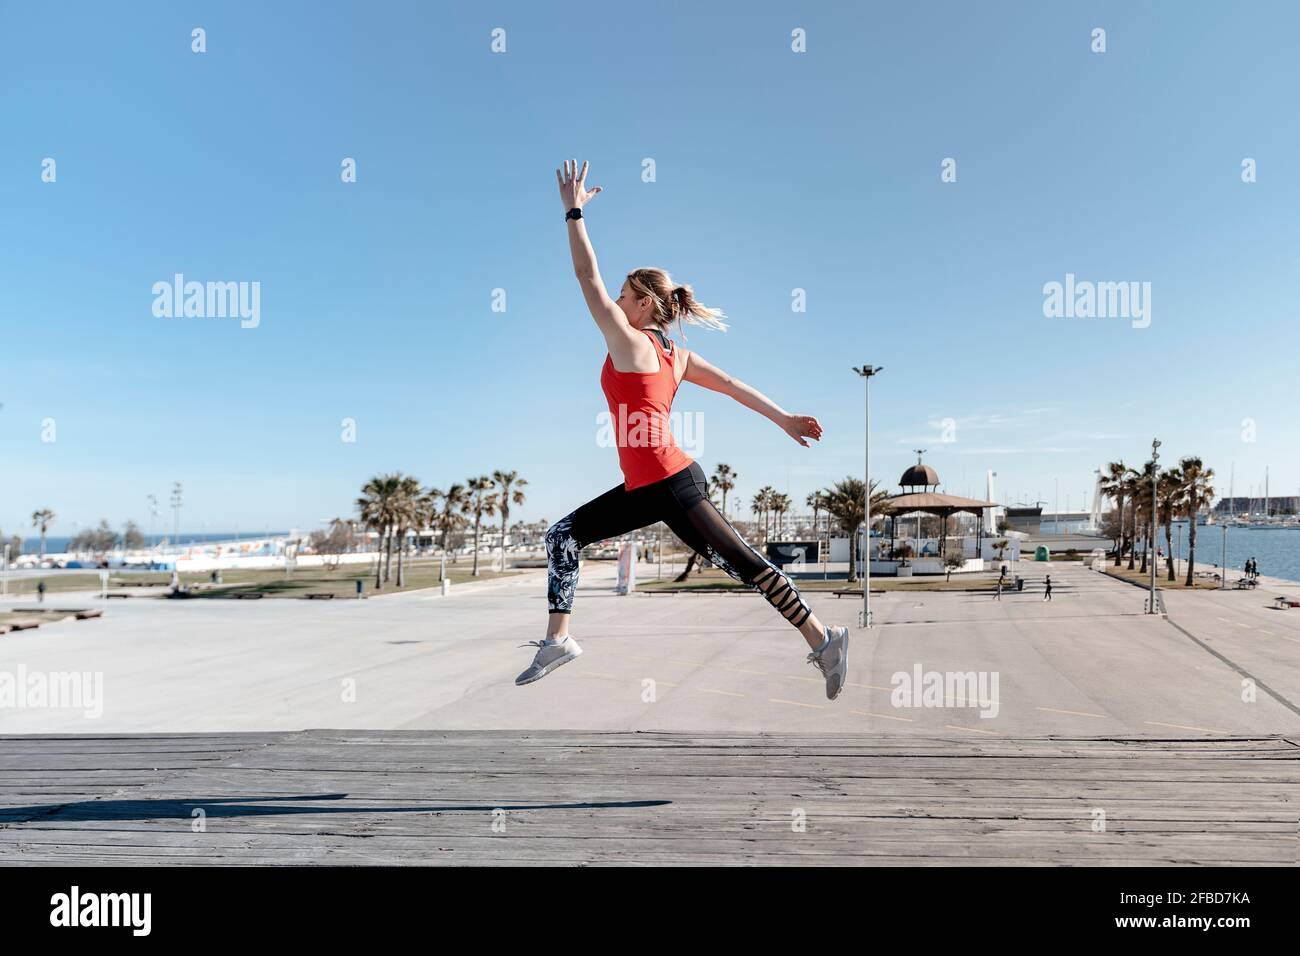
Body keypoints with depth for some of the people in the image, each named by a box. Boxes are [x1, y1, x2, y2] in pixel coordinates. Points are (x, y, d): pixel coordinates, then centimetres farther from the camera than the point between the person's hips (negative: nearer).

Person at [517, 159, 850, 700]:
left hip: (670, 485, -9)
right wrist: (784, 419, 13)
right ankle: (558, 639, 14)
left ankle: (823, 642, 5)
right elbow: (731, 385, 12)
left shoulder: (630, 343, -8)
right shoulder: (674, 354, 14)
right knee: (564, 534, 9)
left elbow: (587, 277, -8)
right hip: (647, 488, 9)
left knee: (742, 563, -4)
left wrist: (573, 212, -3)